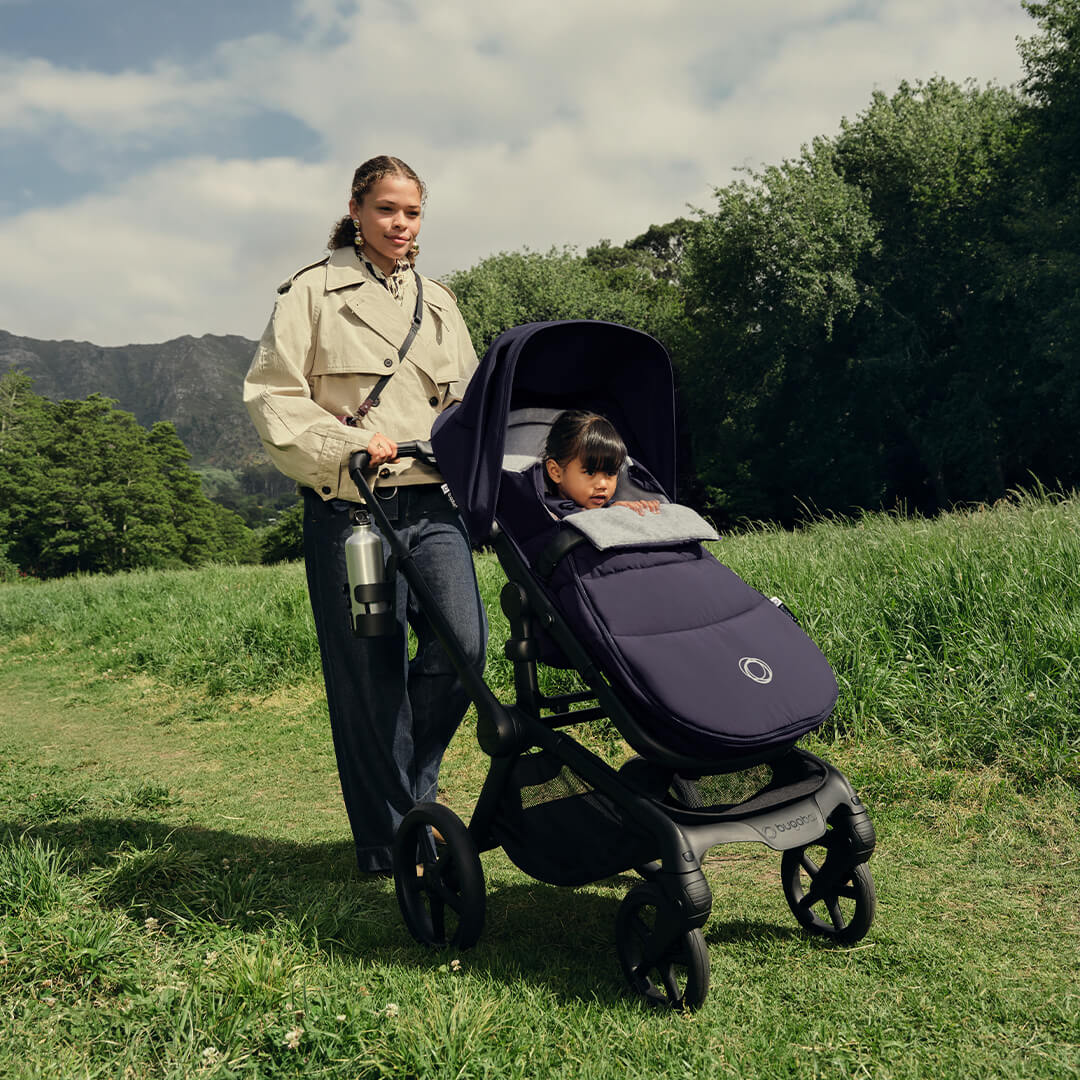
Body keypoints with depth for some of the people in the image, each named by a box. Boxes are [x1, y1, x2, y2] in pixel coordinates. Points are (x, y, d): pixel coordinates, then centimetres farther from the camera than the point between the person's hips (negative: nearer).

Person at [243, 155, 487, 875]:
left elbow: (470, 400, 27)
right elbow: (272, 393, 0)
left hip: (433, 502, 4)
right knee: (369, 674, -1)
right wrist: (344, 445, -14)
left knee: (463, 646, -11)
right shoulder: (314, 291, 6)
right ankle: (387, 842, 13)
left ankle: (412, 783, 17)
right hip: (352, 507, -4)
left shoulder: (438, 302, 22)